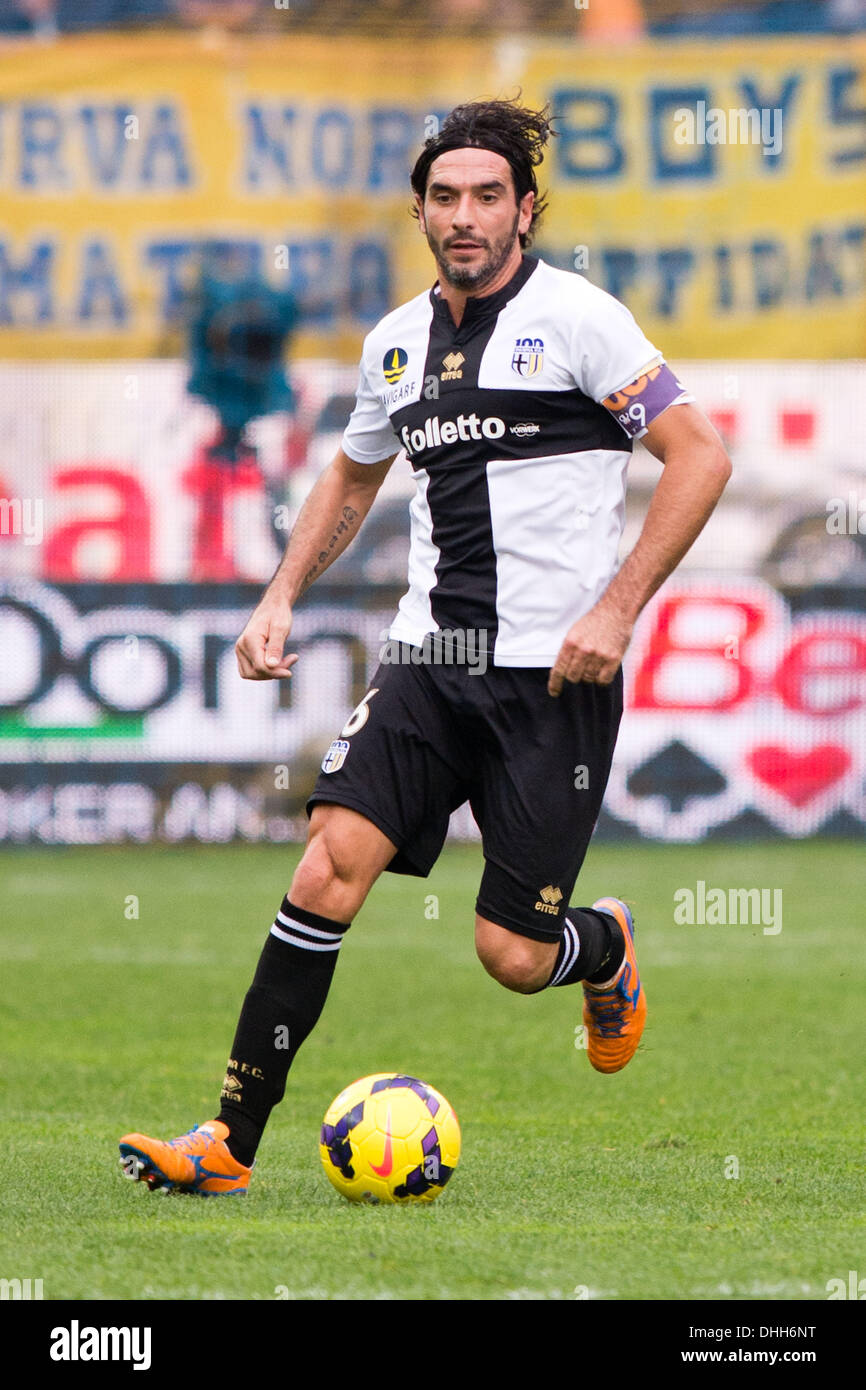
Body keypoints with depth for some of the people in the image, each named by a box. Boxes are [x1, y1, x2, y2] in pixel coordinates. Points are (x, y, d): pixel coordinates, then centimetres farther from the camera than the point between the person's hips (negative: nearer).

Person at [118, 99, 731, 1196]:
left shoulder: (575, 316, -7)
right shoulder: (396, 342, 11)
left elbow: (699, 456, -9)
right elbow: (352, 478, 30)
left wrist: (616, 608, -16)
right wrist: (282, 595, 16)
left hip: (554, 675, -4)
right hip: (430, 659, 4)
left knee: (513, 957, -5)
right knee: (331, 866, -16)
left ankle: (605, 951, 33)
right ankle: (233, 1137, -14)